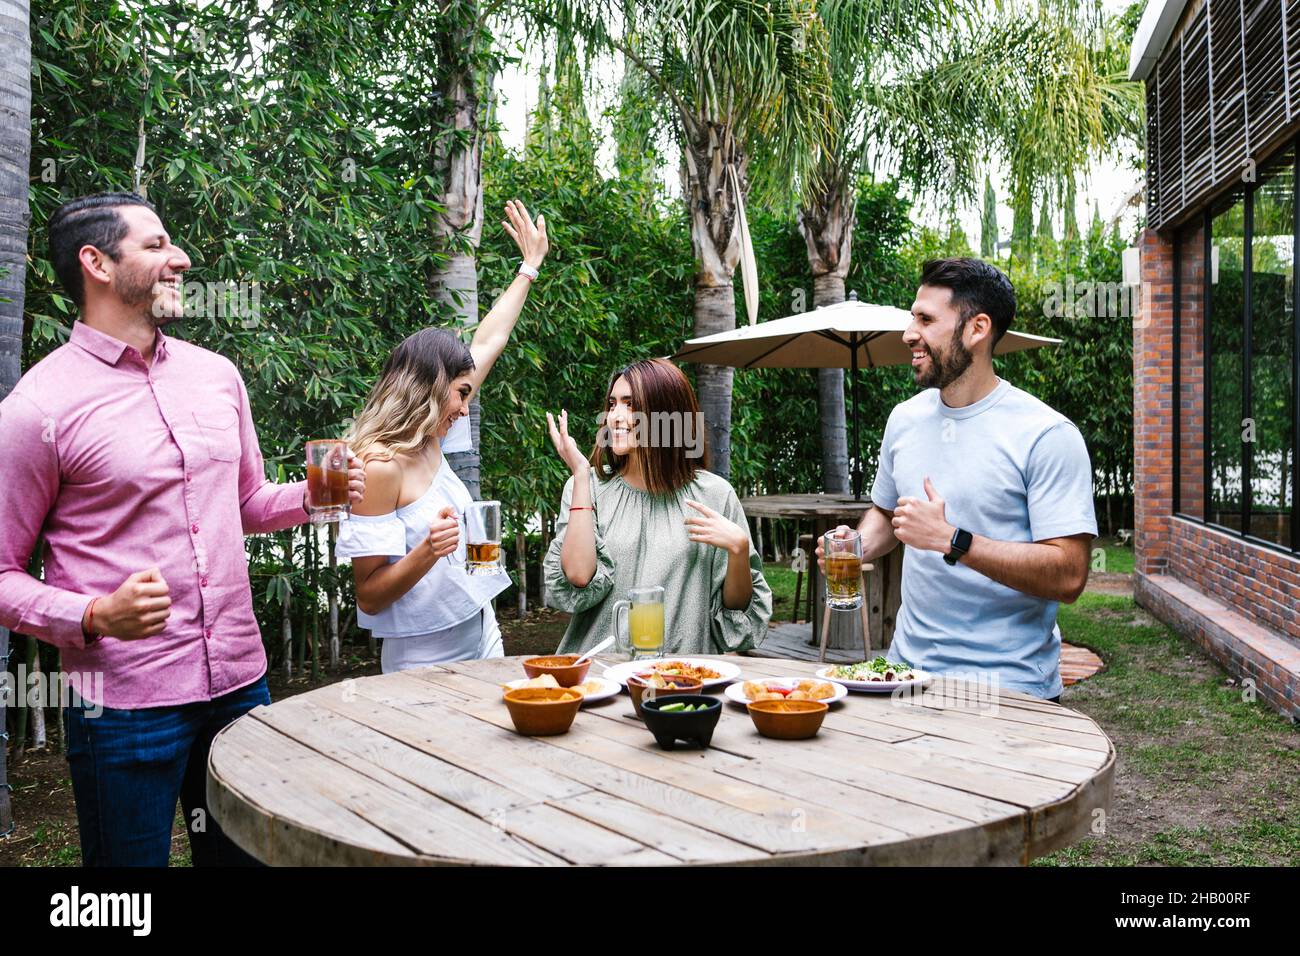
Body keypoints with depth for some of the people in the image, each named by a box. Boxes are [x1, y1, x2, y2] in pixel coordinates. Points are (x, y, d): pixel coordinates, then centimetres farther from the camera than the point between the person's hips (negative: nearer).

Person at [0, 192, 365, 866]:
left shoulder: (216, 374, 7)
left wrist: (312, 495, 0)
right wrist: (96, 616, -22)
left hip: (240, 680, 5)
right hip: (125, 703, -5)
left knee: (245, 853, 18)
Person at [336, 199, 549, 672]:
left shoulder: (428, 440, 3)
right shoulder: (380, 465, -21)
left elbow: (488, 343, 13)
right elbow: (369, 598, -18)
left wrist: (530, 265, 22)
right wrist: (426, 553, -34)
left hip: (483, 638, 9)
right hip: (427, 663, -8)